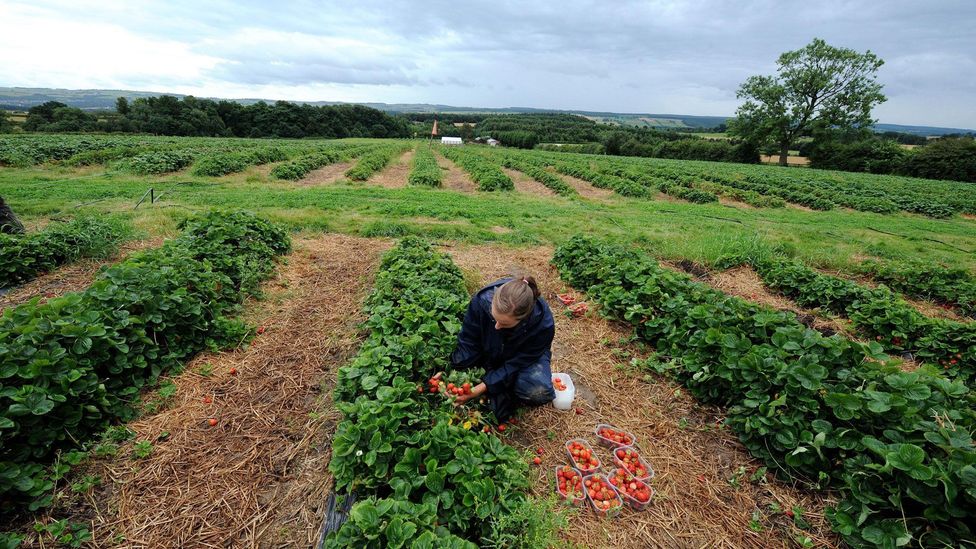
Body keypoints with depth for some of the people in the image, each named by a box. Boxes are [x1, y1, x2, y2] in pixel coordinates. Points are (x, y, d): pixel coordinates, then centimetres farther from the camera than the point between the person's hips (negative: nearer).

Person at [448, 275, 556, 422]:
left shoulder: (543, 324, -36)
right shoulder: (482, 301, -33)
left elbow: (515, 365, -28)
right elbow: (468, 343, -20)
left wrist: (483, 387, -34)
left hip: (526, 357, -2)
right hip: (489, 354, 3)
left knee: (540, 391, -31)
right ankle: (500, 399, -5)